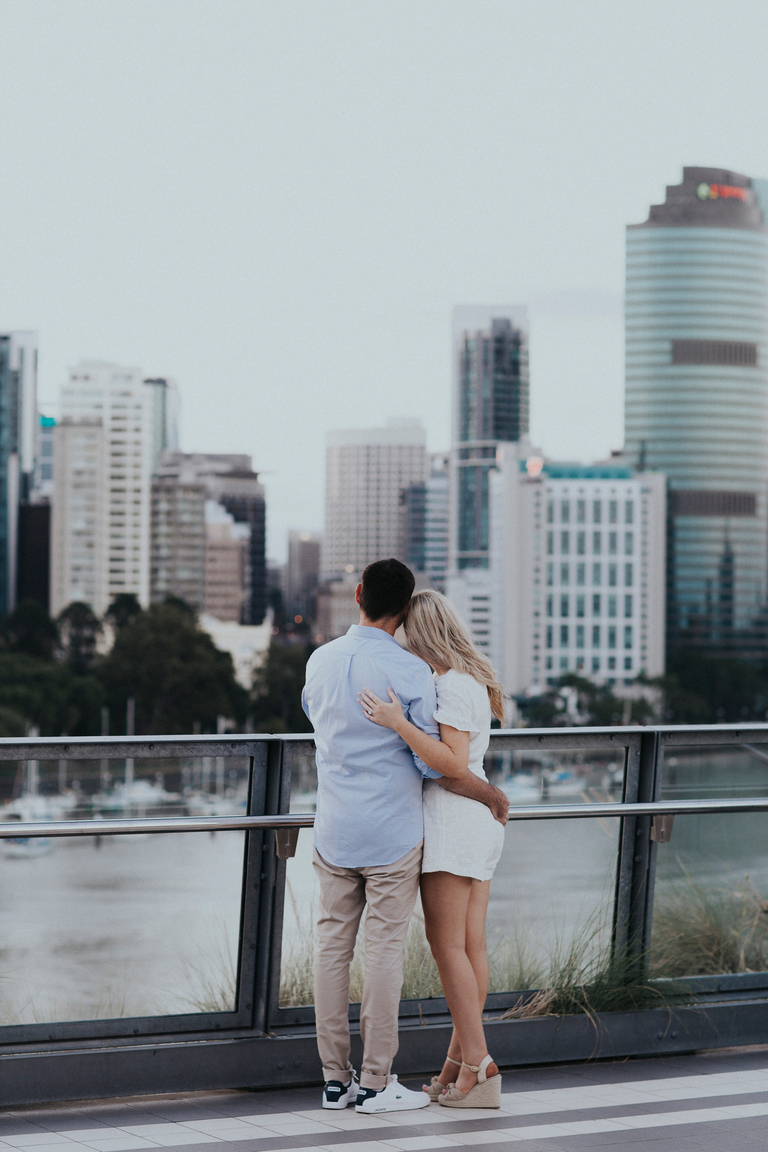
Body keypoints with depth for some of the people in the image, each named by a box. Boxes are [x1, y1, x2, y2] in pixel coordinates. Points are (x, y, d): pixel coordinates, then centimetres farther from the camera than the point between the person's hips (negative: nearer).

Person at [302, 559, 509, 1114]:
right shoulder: (409, 670, -13)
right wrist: (493, 795, 3)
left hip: (334, 832, 5)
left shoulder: (320, 661, 4)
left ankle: (336, 1078, 12)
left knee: (333, 944, 8)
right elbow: (437, 762, -12)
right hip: (391, 833, -5)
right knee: (385, 949, 0)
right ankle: (376, 1083, 3)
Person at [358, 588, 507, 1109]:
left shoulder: (452, 685, -15)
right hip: (479, 818, 10)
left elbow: (453, 762, -24)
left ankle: (479, 1067, -8)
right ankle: (461, 1061, 11)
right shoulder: (474, 681, 14)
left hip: (451, 820, -10)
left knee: (447, 945, -6)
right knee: (472, 944, 8)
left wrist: (397, 723, -28)